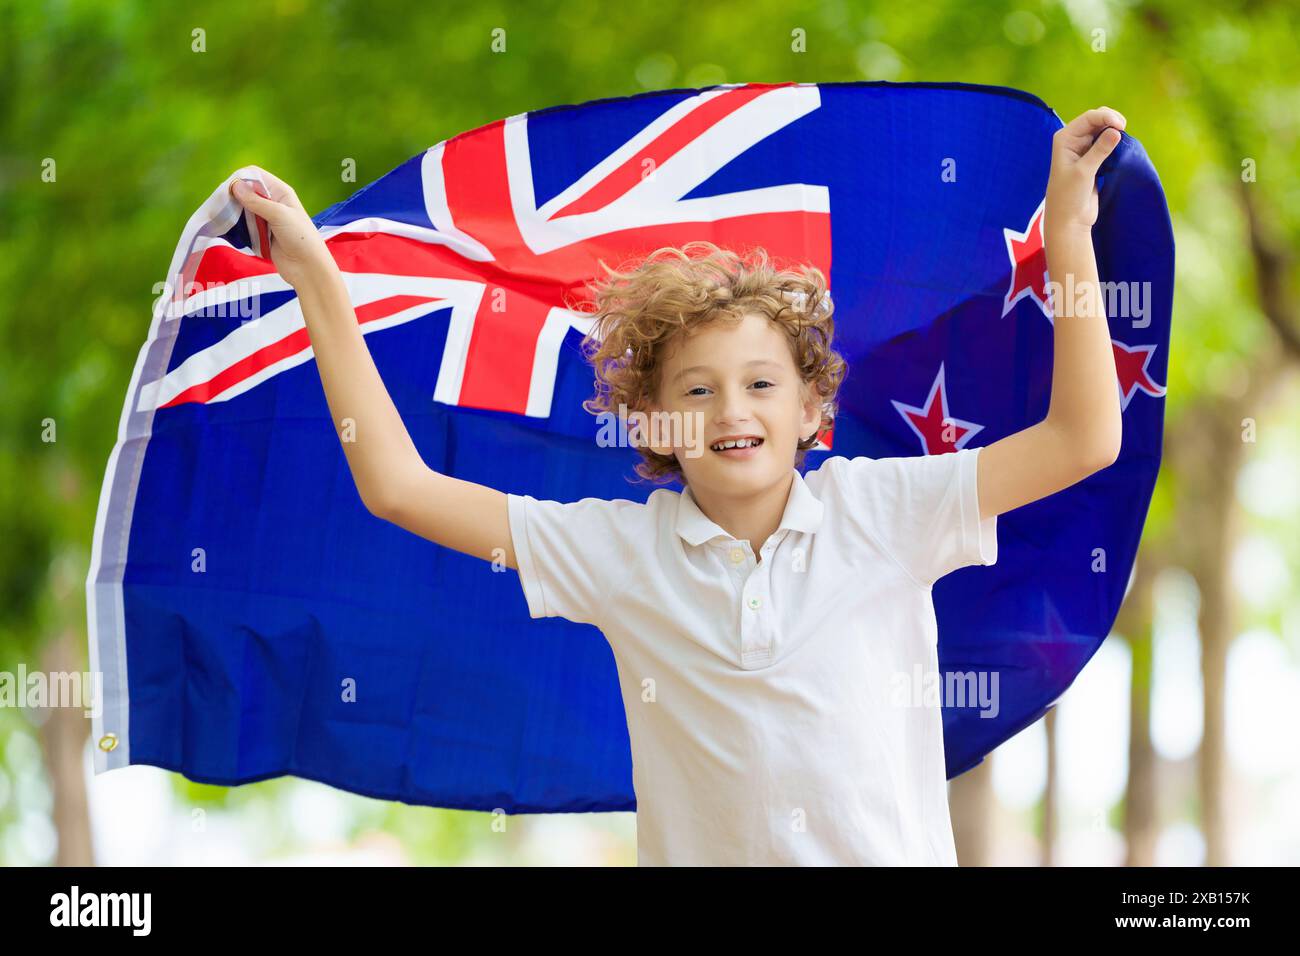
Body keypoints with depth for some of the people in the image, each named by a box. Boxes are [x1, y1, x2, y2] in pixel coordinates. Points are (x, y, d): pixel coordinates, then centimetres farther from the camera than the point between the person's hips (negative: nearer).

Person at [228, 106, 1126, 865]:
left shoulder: (878, 511, -3)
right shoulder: (624, 548, -1)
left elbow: (1082, 440, -6)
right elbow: (398, 485, -2)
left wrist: (1068, 229, -10)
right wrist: (318, 280, -3)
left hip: (896, 854, -1)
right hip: (703, 853, 1)